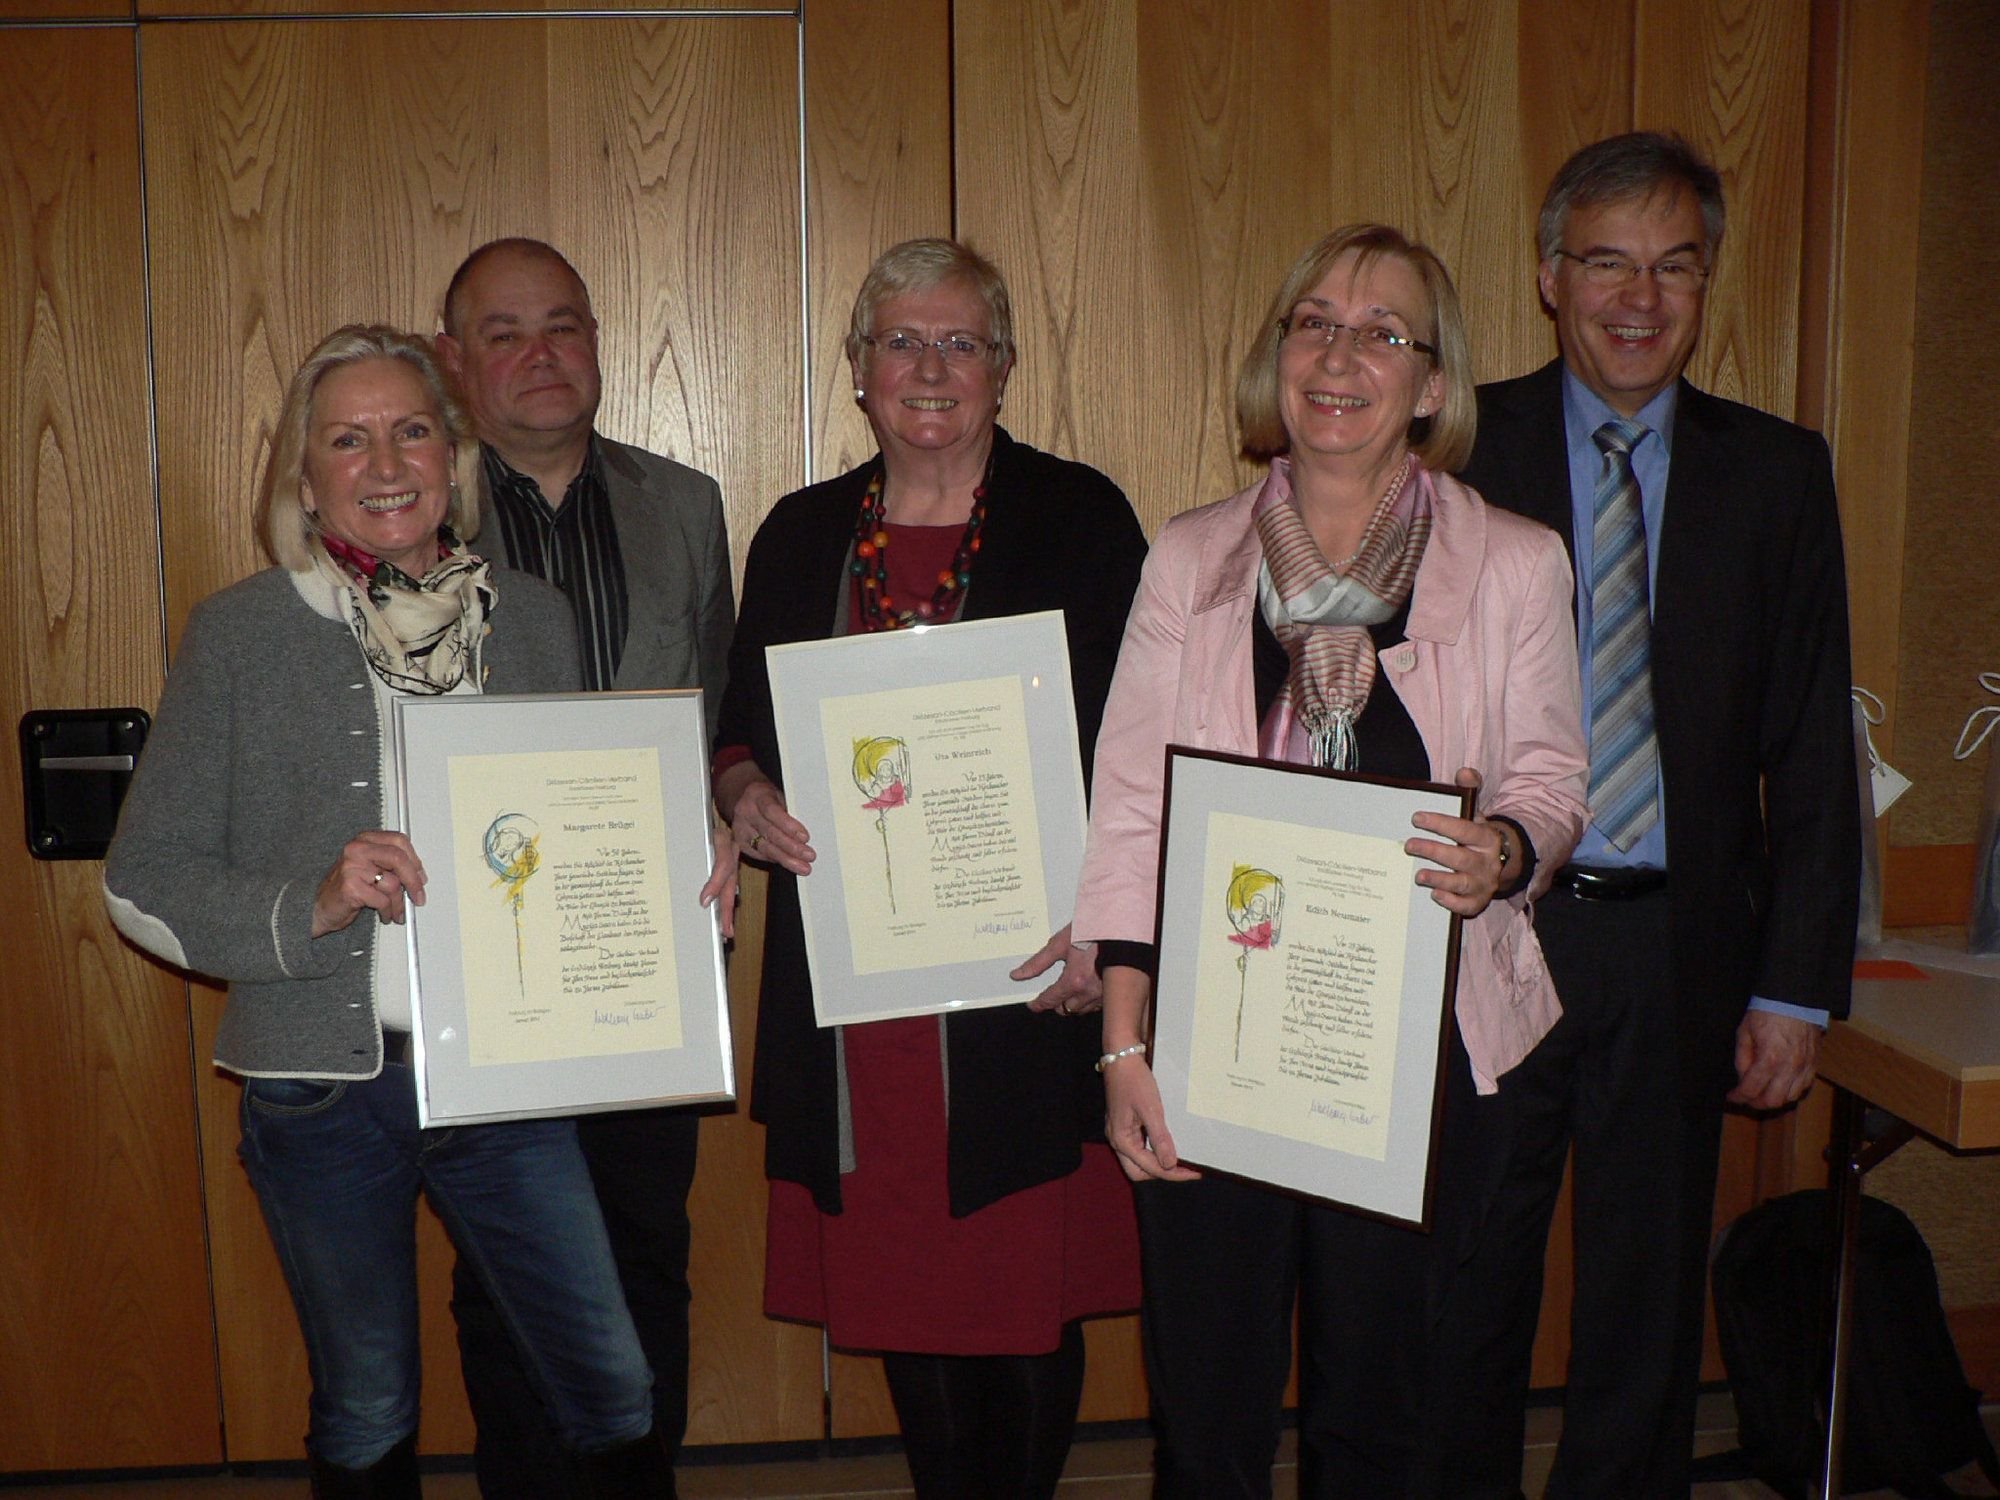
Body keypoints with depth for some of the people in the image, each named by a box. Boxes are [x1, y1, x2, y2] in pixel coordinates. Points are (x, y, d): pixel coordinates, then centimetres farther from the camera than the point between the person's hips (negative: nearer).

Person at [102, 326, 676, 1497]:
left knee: (616, 1388, 6)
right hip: (325, 1085, -1)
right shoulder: (239, 634, -4)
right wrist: (308, 907, -19)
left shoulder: (536, 620, 4)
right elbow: (144, 880, -4)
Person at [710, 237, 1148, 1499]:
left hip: (1029, 978, -3)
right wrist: (745, 794, -5)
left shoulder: (1080, 517, 3)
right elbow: (742, 723, 17)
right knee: (897, 1283, 10)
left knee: (1031, 1283, 3)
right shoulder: (803, 534, 12)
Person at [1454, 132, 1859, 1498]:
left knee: (1649, 1300, 15)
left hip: (1679, 955, 2)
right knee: (1466, 1298, 10)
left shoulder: (1778, 473, 5)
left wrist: (1797, 986, 0)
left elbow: (1813, 750, 5)